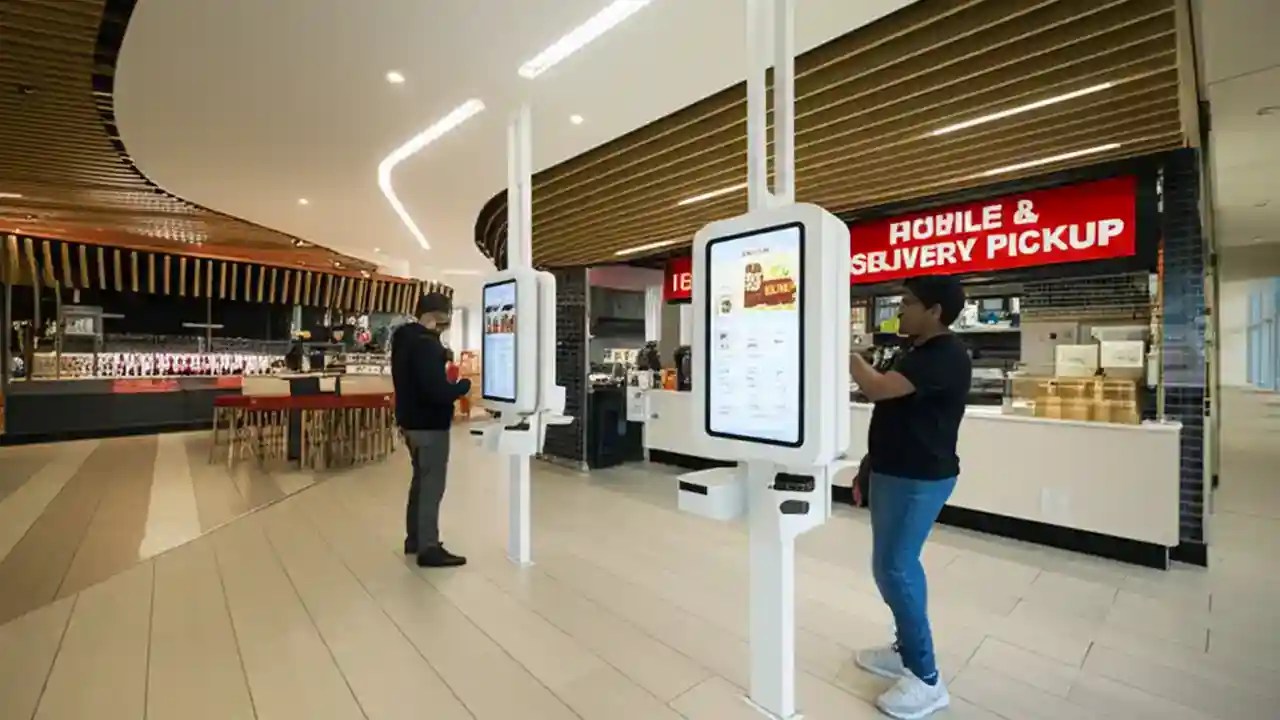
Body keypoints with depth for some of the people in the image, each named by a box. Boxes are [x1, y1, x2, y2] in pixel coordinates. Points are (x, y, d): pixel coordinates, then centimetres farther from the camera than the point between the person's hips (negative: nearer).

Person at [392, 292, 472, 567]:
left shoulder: (404, 337, 10)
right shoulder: (426, 344, -22)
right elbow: (437, 391, -27)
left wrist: (449, 381, 6)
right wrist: (465, 384, -12)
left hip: (412, 420, 10)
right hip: (430, 424, -10)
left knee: (421, 480, 20)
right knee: (432, 485, -1)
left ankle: (414, 538, 31)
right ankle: (428, 549, 8)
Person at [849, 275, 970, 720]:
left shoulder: (945, 356, -20)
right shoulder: (916, 352, 12)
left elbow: (877, 389, -30)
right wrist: (870, 465, 20)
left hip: (919, 479, -10)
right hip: (896, 473, 10)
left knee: (895, 569, -5)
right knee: (895, 565, 16)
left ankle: (927, 680, 10)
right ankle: (906, 650, 32)